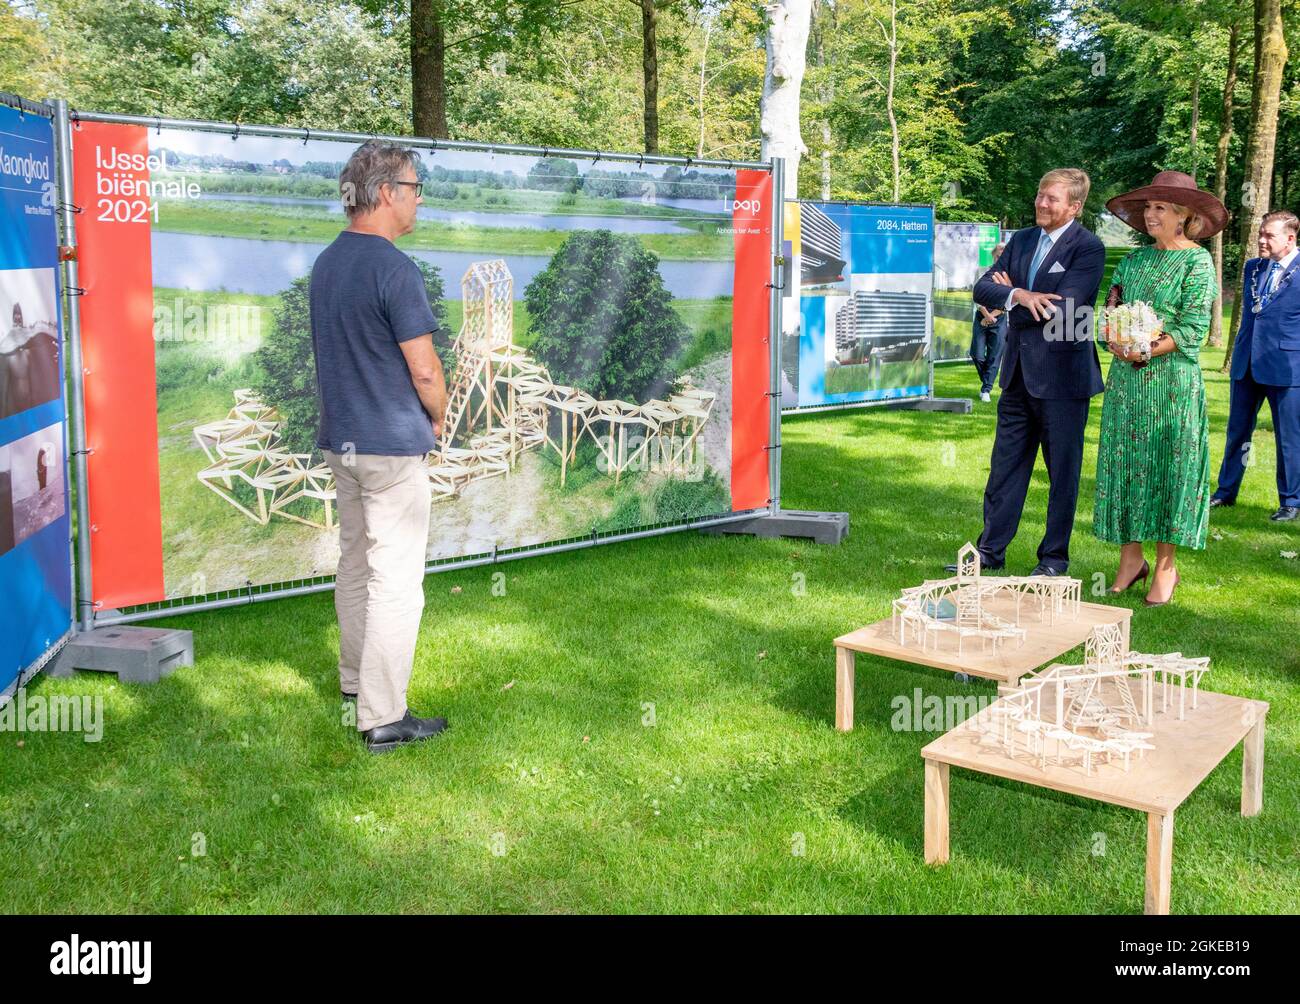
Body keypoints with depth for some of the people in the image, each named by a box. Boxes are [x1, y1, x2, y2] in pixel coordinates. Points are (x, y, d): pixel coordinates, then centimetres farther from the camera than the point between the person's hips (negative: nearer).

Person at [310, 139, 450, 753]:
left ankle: (355, 680, 34)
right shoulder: (393, 268, -18)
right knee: (395, 578, -3)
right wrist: (439, 415, 3)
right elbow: (424, 369, -17)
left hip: (339, 439, 9)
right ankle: (383, 717, 1)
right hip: (393, 445, -9)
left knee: (355, 563, 20)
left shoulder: (325, 264, 9)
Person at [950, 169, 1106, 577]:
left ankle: (1054, 557, 18)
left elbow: (1062, 309, -22)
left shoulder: (1089, 248, -10)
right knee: (1006, 463, 12)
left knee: (1063, 471, 6)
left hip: (1061, 375, -6)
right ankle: (991, 549, 22)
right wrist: (1018, 295, -19)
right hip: (1019, 372, 6)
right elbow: (983, 288, 1)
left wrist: (1007, 300, -9)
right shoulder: (1022, 241, 10)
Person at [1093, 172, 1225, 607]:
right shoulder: (1134, 260, 13)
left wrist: (1148, 350, -20)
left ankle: (1165, 566, 8)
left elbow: (1192, 328, -9)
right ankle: (1131, 558, 15)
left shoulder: (1198, 261, -2)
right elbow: (1110, 314, 11)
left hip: (1173, 379, -5)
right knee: (1124, 462, 5)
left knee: (1169, 466, 0)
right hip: (1126, 378, 5)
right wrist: (1115, 342, -10)